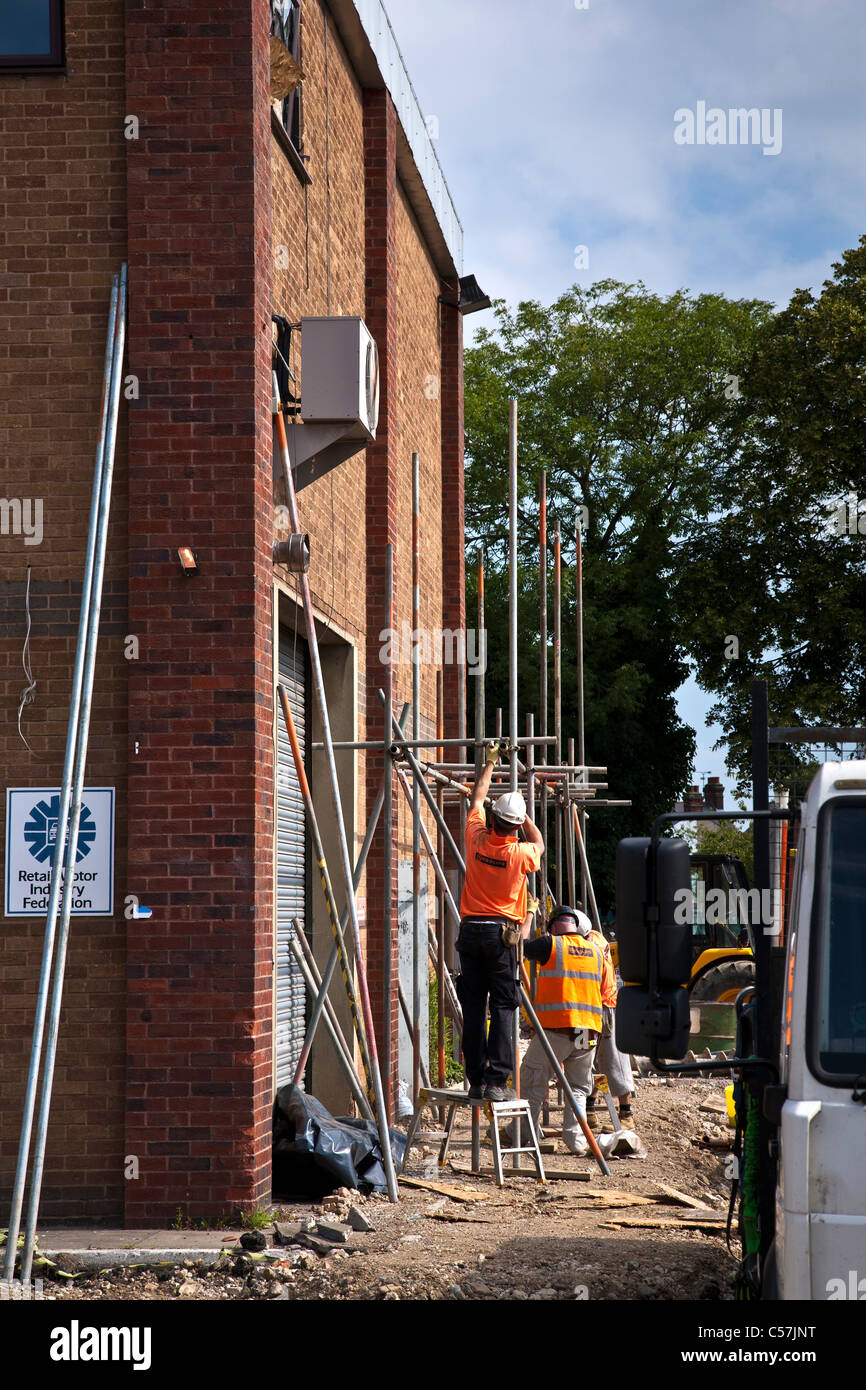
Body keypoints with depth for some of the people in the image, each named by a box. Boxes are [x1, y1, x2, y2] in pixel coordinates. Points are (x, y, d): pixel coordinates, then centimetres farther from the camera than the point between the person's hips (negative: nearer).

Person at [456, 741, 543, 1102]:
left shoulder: (477, 839, -1)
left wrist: (489, 763, 29)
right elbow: (539, 844, 19)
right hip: (501, 934, -3)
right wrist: (525, 816, 26)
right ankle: (497, 1082, -11)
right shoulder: (520, 854, -7)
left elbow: (476, 800, 18)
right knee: (503, 1008, -3)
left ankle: (476, 1081, 3)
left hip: (471, 930, 3)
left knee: (473, 1008, 4)